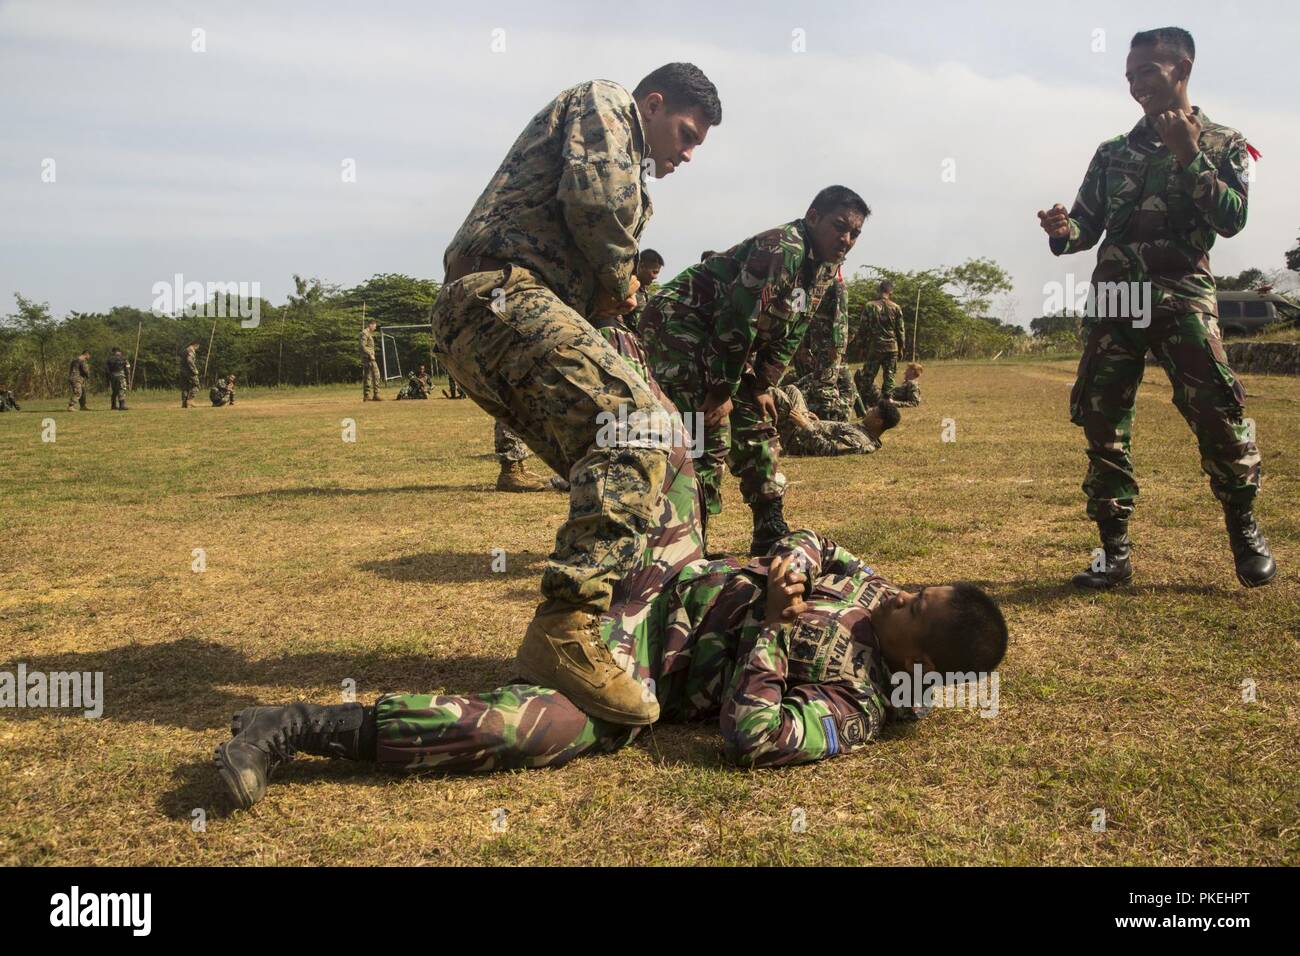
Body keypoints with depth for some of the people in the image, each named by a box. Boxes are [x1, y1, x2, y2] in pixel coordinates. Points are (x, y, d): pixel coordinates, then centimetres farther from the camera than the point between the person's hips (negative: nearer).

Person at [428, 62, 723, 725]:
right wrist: (620, 281, 1)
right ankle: (566, 631, -36)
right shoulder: (604, 103, 9)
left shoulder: (626, 159, 37)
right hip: (501, 296, -10)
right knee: (637, 427, -27)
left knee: (613, 470, 8)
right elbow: (593, 196, -12)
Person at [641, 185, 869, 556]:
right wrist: (722, 391, -22)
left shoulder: (826, 269, 7)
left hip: (723, 342, 10)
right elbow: (739, 319, -26)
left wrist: (762, 387, 4)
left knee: (757, 427, 11)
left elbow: (788, 335, 11)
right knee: (709, 435, -16)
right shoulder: (782, 248, -23)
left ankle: (771, 535, 19)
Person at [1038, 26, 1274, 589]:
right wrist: (1063, 233, -8)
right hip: (1114, 298, 4)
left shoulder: (1223, 144, 9)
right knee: (1102, 419, -1)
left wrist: (1189, 156, -9)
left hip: (1183, 294, -3)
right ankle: (1115, 551, 7)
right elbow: (1087, 227, 16)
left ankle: (1244, 530, 7)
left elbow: (1232, 219, -4)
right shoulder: (1112, 153, 17)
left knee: (1216, 410, -15)